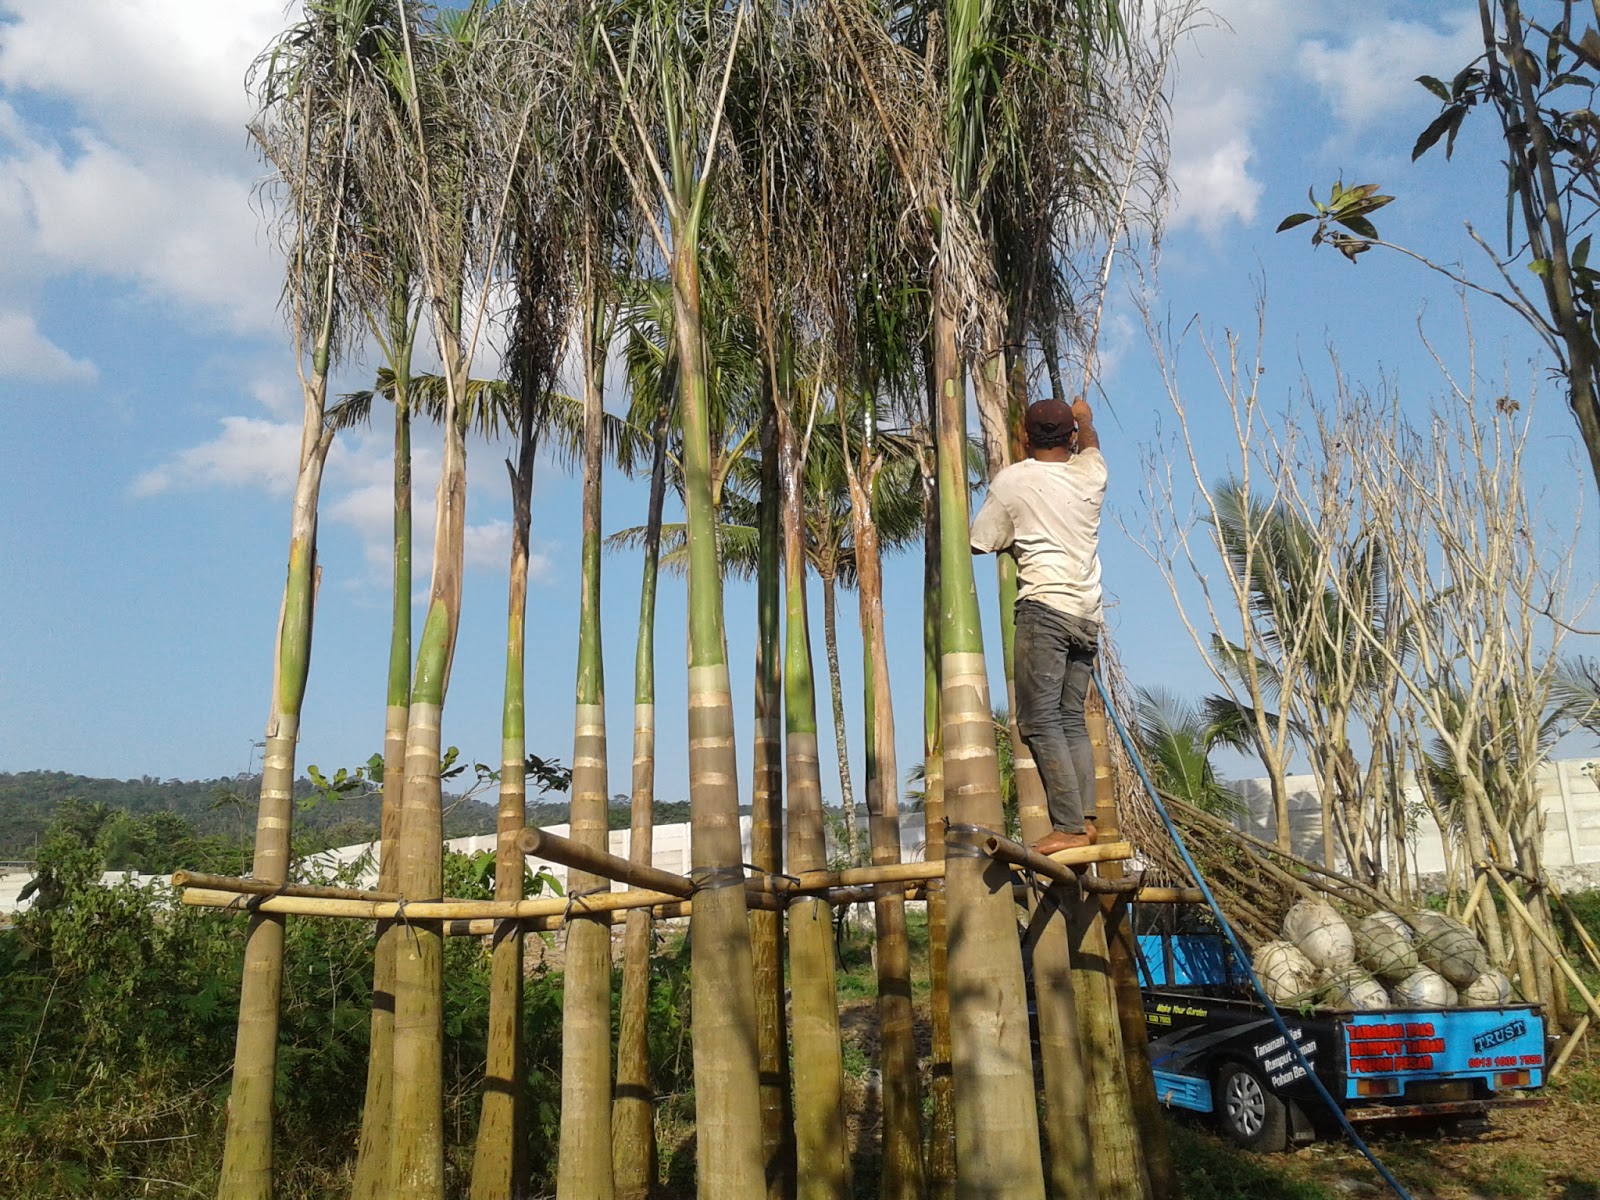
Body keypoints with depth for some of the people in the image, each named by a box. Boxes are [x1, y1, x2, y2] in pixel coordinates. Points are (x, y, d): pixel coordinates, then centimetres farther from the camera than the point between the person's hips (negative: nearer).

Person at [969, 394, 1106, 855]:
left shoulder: (1011, 480, 0)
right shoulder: (1089, 474, 12)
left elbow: (980, 541, 8)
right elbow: (1089, 443, 37)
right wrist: (1084, 418, 58)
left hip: (1044, 606, -6)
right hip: (1088, 613, 6)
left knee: (1039, 720, -8)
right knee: (1072, 719, 10)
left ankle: (1069, 826, -14)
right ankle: (1085, 817, 1)